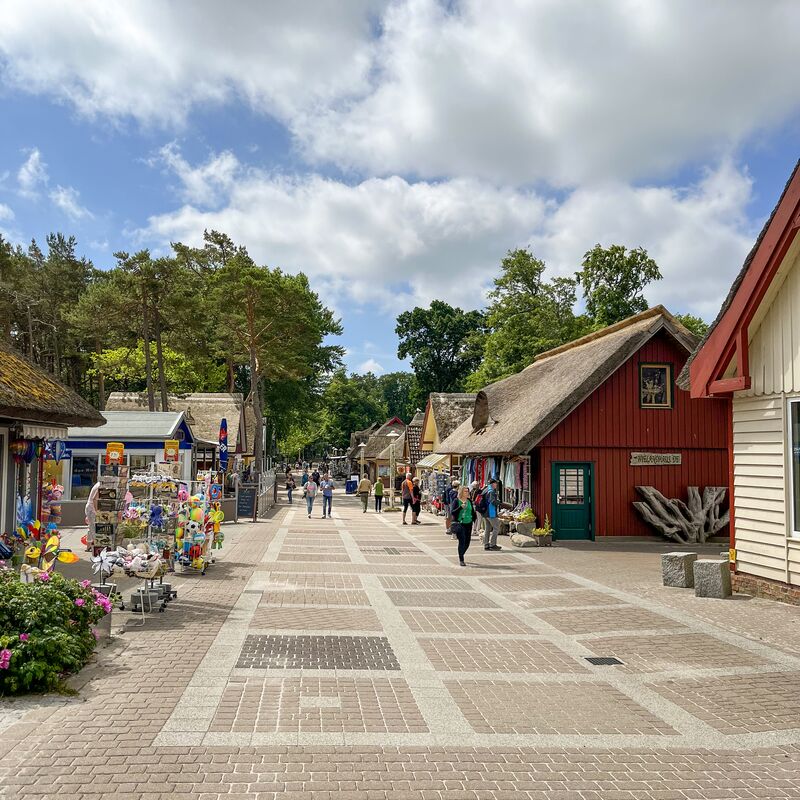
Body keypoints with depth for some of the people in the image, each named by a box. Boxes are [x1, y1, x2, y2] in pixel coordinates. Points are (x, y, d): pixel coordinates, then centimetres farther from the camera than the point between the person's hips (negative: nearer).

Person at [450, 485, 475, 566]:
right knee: (462, 541, -10)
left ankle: (461, 555, 32)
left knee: (467, 541, 9)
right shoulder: (456, 501, -5)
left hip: (468, 524, 5)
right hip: (460, 524, -5)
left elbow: (472, 511, 20)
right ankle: (461, 560, -3)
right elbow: (452, 512, -10)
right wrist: (460, 507, -22)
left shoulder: (469, 501, 10)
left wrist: (474, 519, 10)